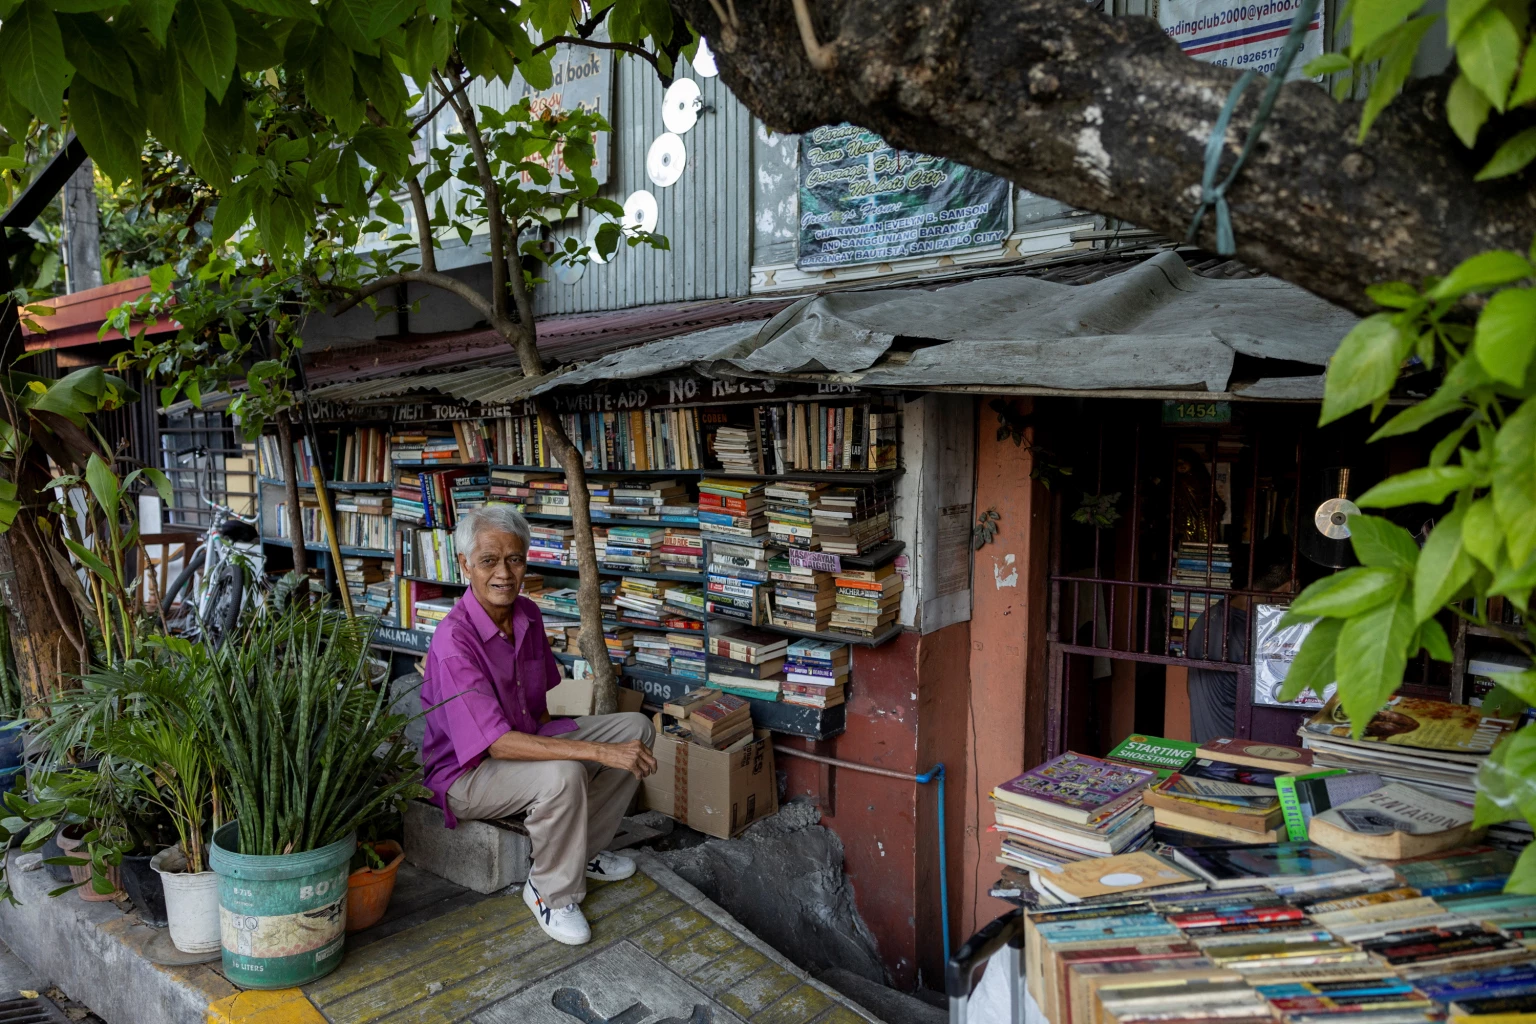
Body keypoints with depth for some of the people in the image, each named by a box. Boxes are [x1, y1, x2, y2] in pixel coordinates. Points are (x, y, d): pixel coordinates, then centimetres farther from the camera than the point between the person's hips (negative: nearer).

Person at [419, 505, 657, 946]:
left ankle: (585, 849, 10)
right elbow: (497, 743, -35)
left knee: (637, 728, 0)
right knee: (561, 775, -36)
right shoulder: (454, 641, -29)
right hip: (467, 770, -8)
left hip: (527, 739, 8)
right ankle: (550, 893, -9)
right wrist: (600, 751, -38)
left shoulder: (528, 615, -3)